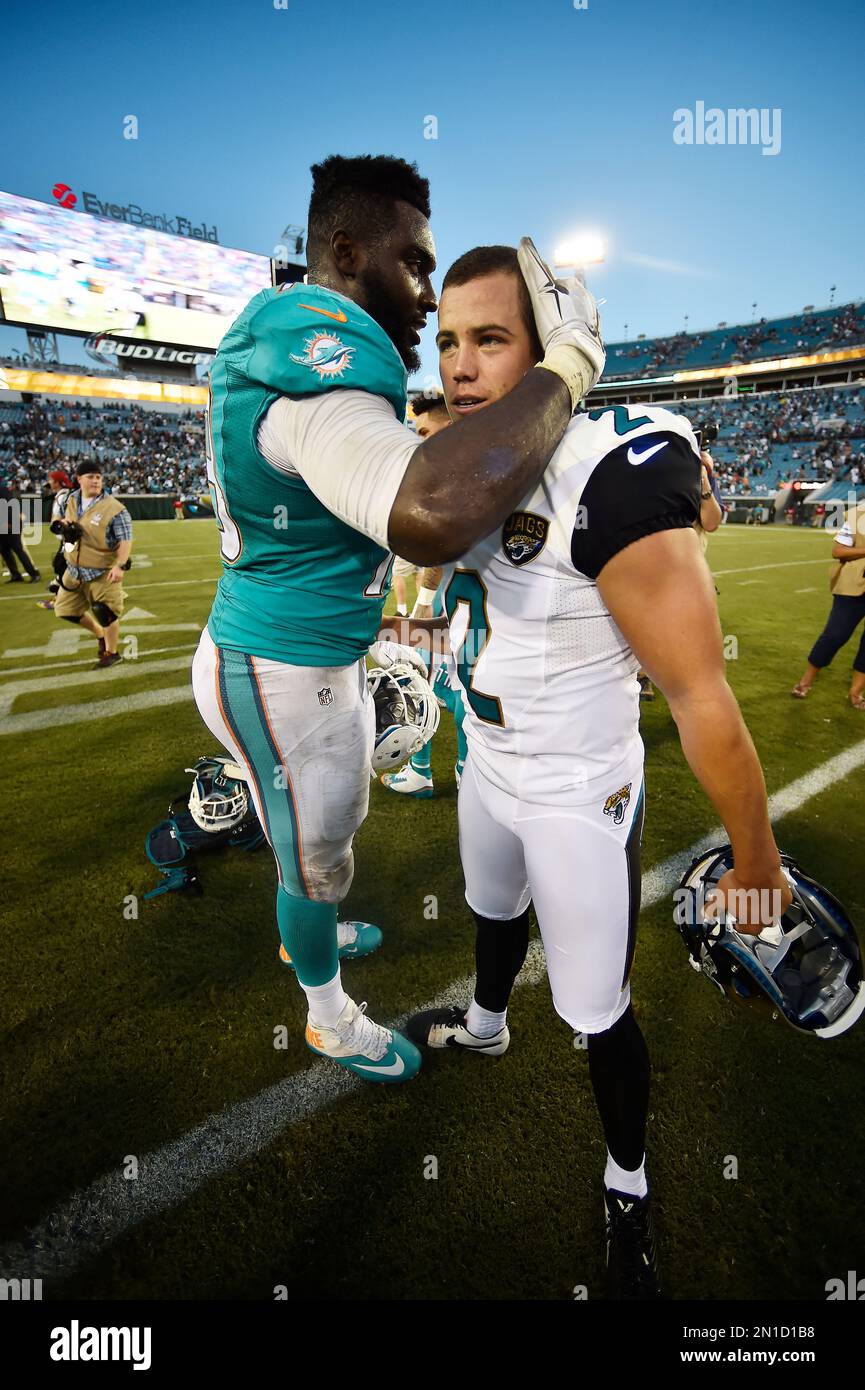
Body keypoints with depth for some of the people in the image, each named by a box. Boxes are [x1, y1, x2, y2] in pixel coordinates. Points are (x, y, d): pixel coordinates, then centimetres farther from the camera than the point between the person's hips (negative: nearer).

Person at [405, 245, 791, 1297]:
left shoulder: (609, 476, -30)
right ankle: (484, 1024, 65)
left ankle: (628, 1186, 42)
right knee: (494, 911, 32)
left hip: (580, 799, -7)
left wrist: (755, 864, -16)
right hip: (488, 770, 7)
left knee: (597, 1013, 11)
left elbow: (701, 696, -25)